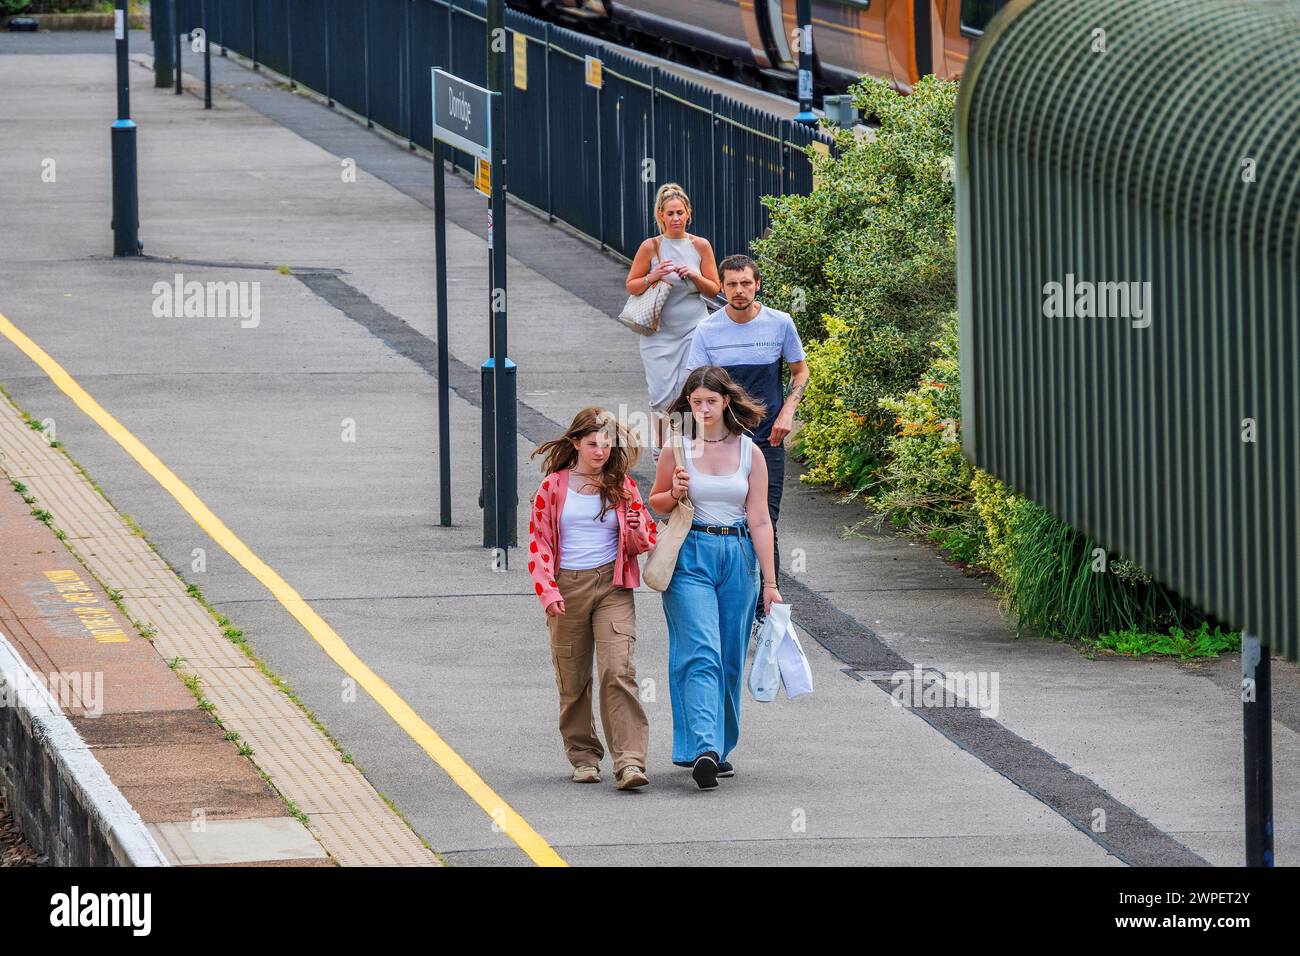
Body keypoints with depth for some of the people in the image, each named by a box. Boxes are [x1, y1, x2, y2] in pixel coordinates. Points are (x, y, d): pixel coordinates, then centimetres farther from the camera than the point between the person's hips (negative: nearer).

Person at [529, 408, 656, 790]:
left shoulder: (622, 486, 8)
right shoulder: (554, 486, 5)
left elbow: (646, 540, 15)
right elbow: (538, 541, 5)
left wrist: (638, 533, -9)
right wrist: (547, 591, -6)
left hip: (612, 587, -1)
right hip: (567, 589, 1)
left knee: (618, 671, -15)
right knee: (572, 679, 6)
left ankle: (629, 761, -20)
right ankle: (584, 756, 22)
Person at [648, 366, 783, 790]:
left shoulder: (749, 453, 4)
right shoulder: (677, 449, 0)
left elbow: (759, 521, 3)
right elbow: (655, 503, 13)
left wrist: (769, 582, 0)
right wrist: (674, 494, -10)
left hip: (738, 557, 3)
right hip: (690, 556, -3)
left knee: (730, 659, 8)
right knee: (702, 654, -16)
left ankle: (720, 748, 20)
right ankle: (704, 749, -26)